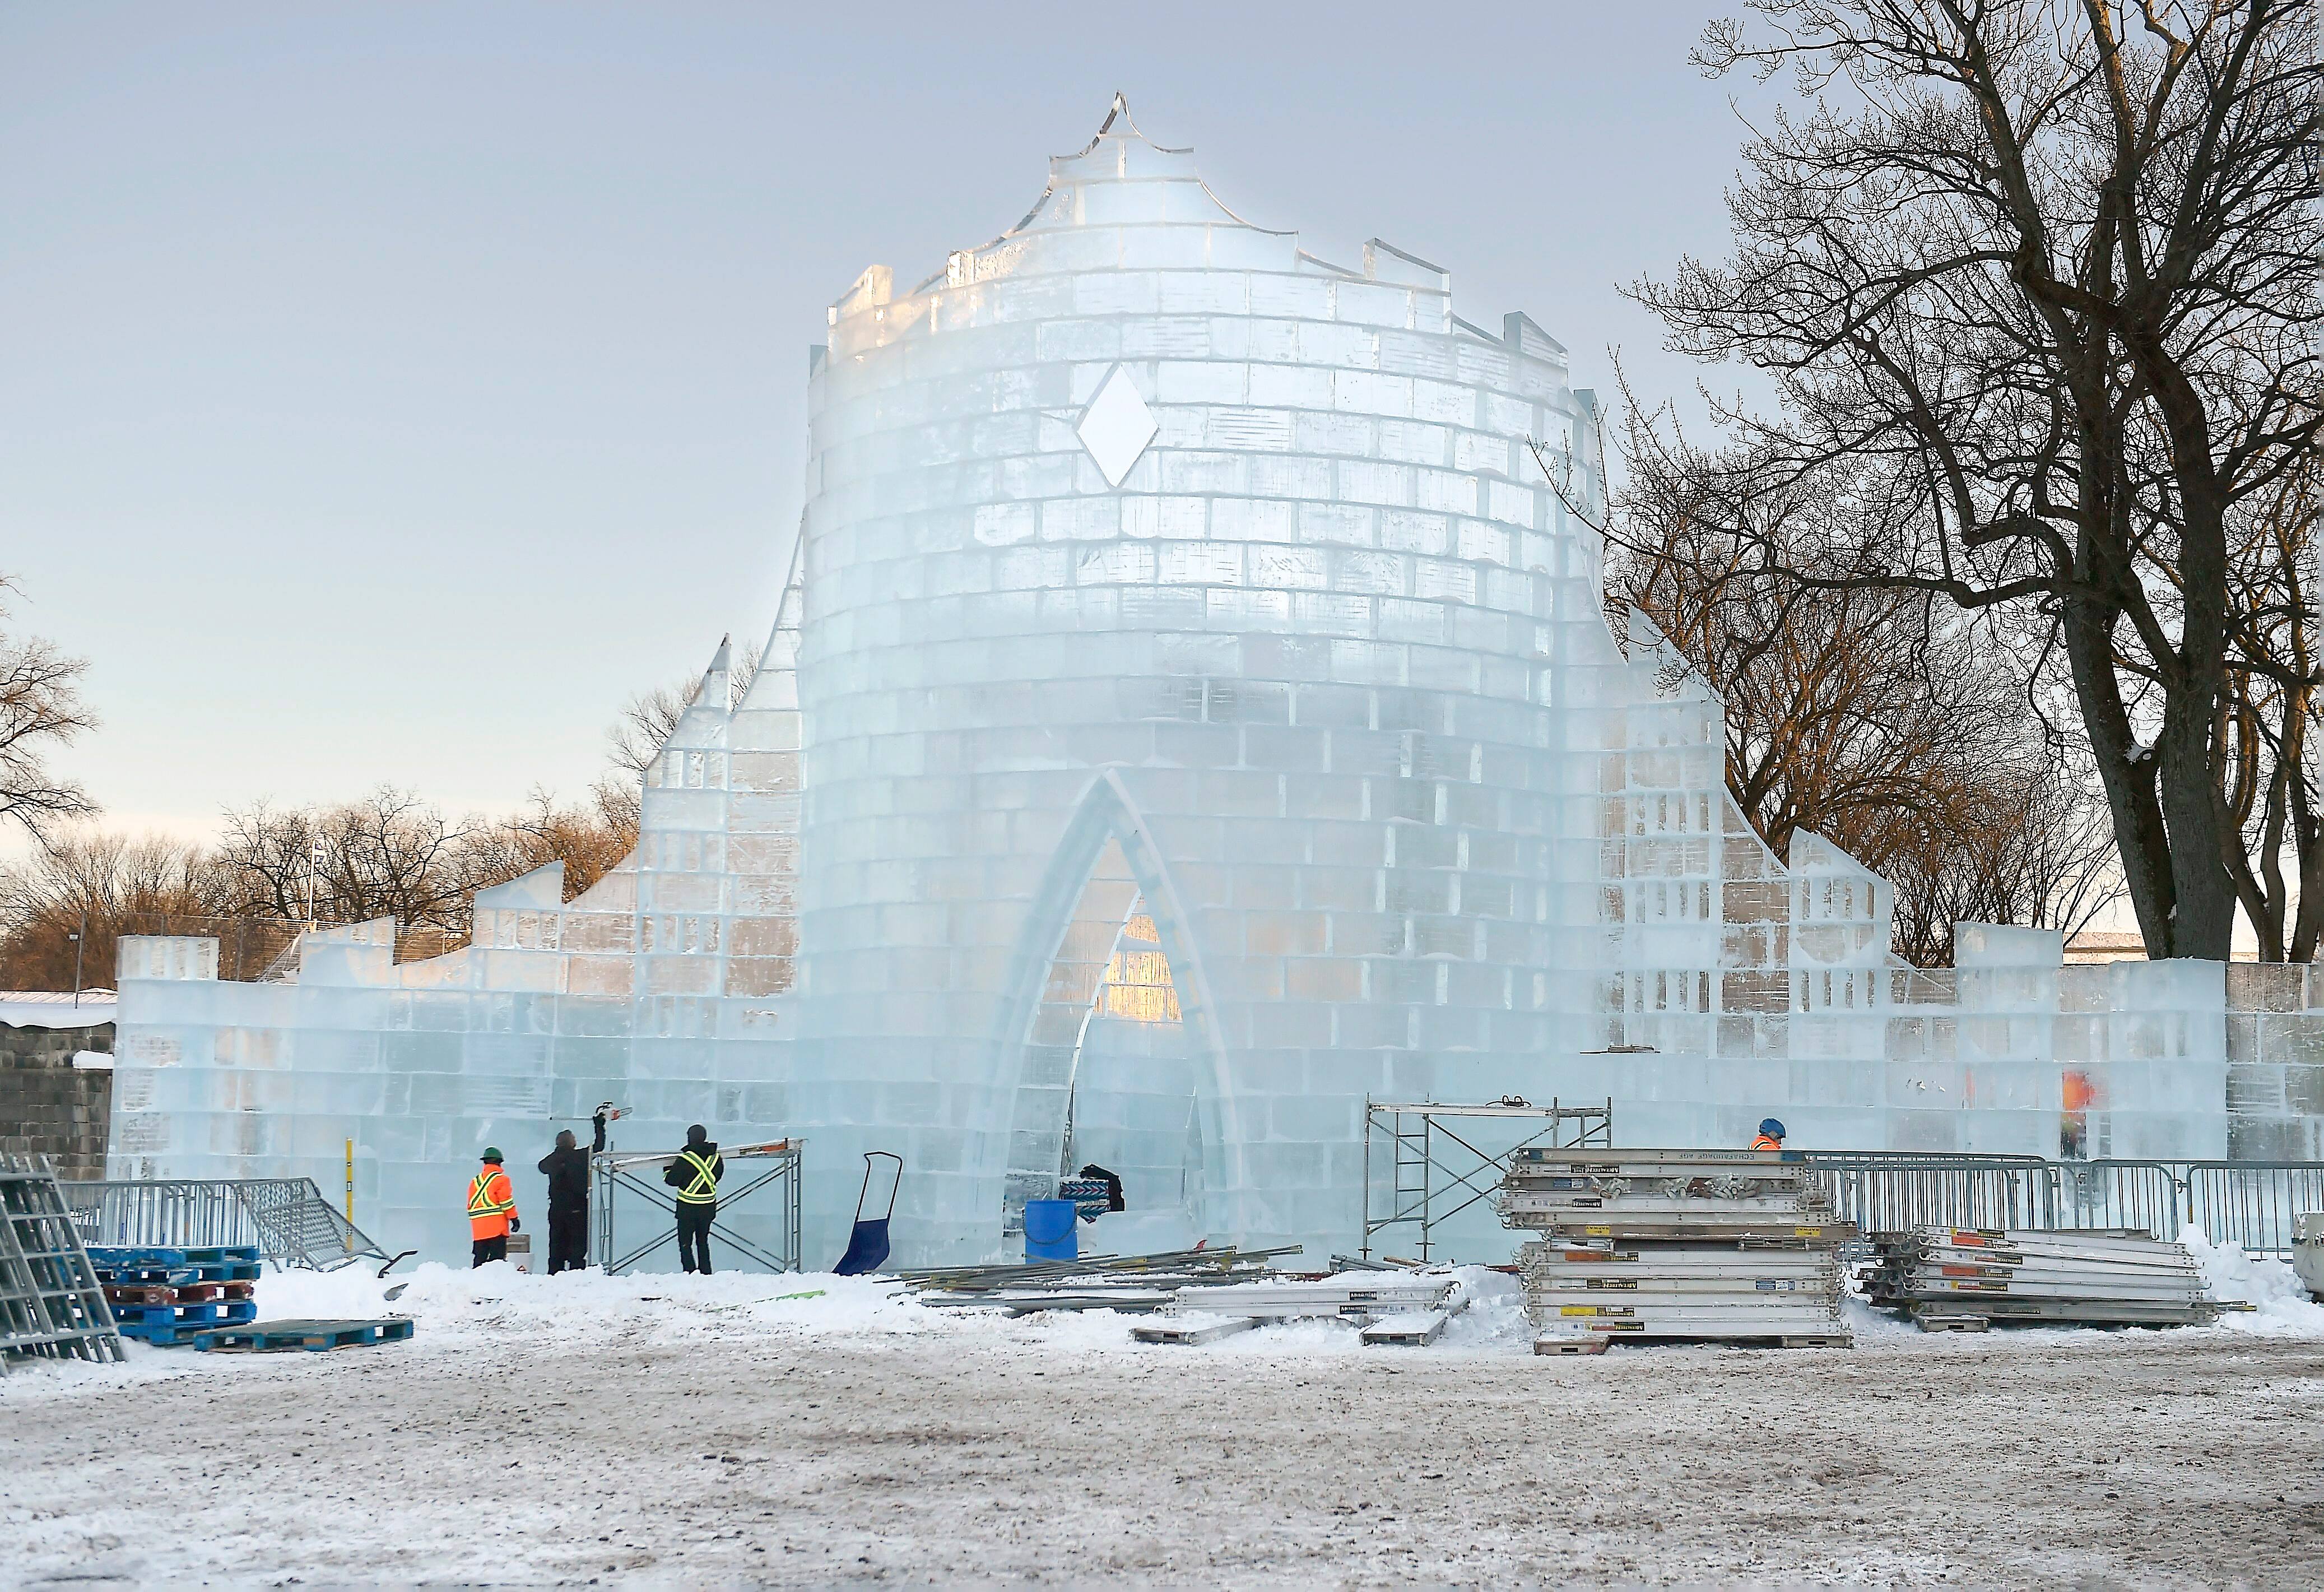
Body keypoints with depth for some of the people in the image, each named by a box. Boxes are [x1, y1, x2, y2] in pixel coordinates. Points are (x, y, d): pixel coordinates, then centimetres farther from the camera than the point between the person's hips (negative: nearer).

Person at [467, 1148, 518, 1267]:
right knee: (497, 1260, -7)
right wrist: (514, 1219, -4)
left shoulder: (474, 1181, 16)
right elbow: (507, 1202, -9)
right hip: (497, 1228, -5)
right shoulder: (501, 1179, -3)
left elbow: (470, 1206, 19)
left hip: (478, 1229, 5)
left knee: (479, 1260, 7)